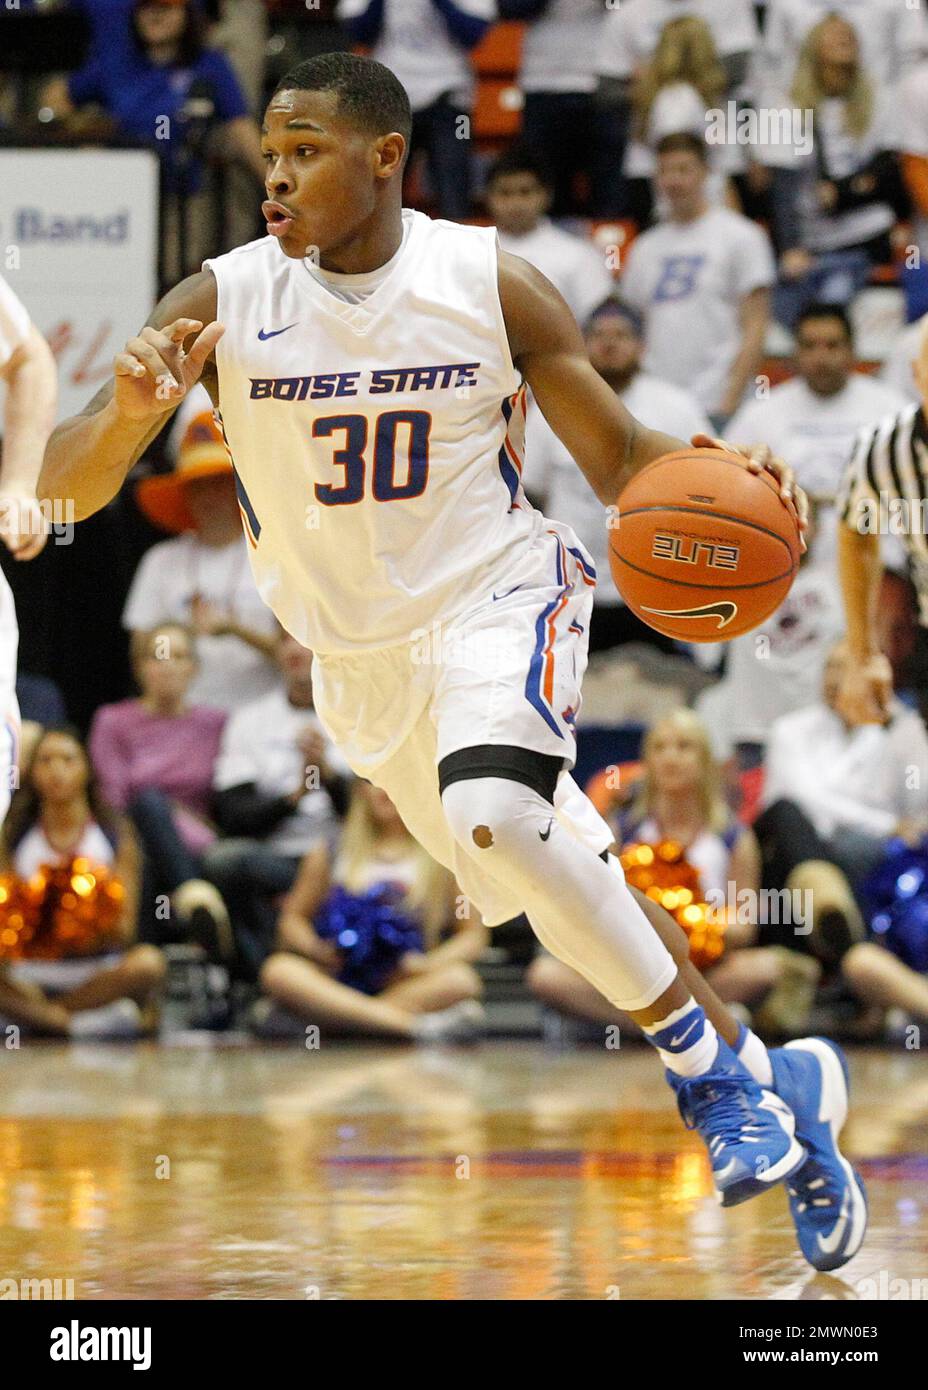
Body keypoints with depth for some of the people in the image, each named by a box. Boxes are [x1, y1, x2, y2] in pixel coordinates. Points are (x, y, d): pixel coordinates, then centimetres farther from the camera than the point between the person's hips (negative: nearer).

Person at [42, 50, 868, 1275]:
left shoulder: (491, 284, -13)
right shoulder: (223, 303, -12)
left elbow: (619, 458, -1)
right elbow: (61, 487, -16)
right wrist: (130, 414, -39)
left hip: (497, 591, -3)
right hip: (361, 659, 3)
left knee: (495, 817, -32)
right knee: (566, 886, 10)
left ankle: (721, 1074, -17)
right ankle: (777, 1086, 29)